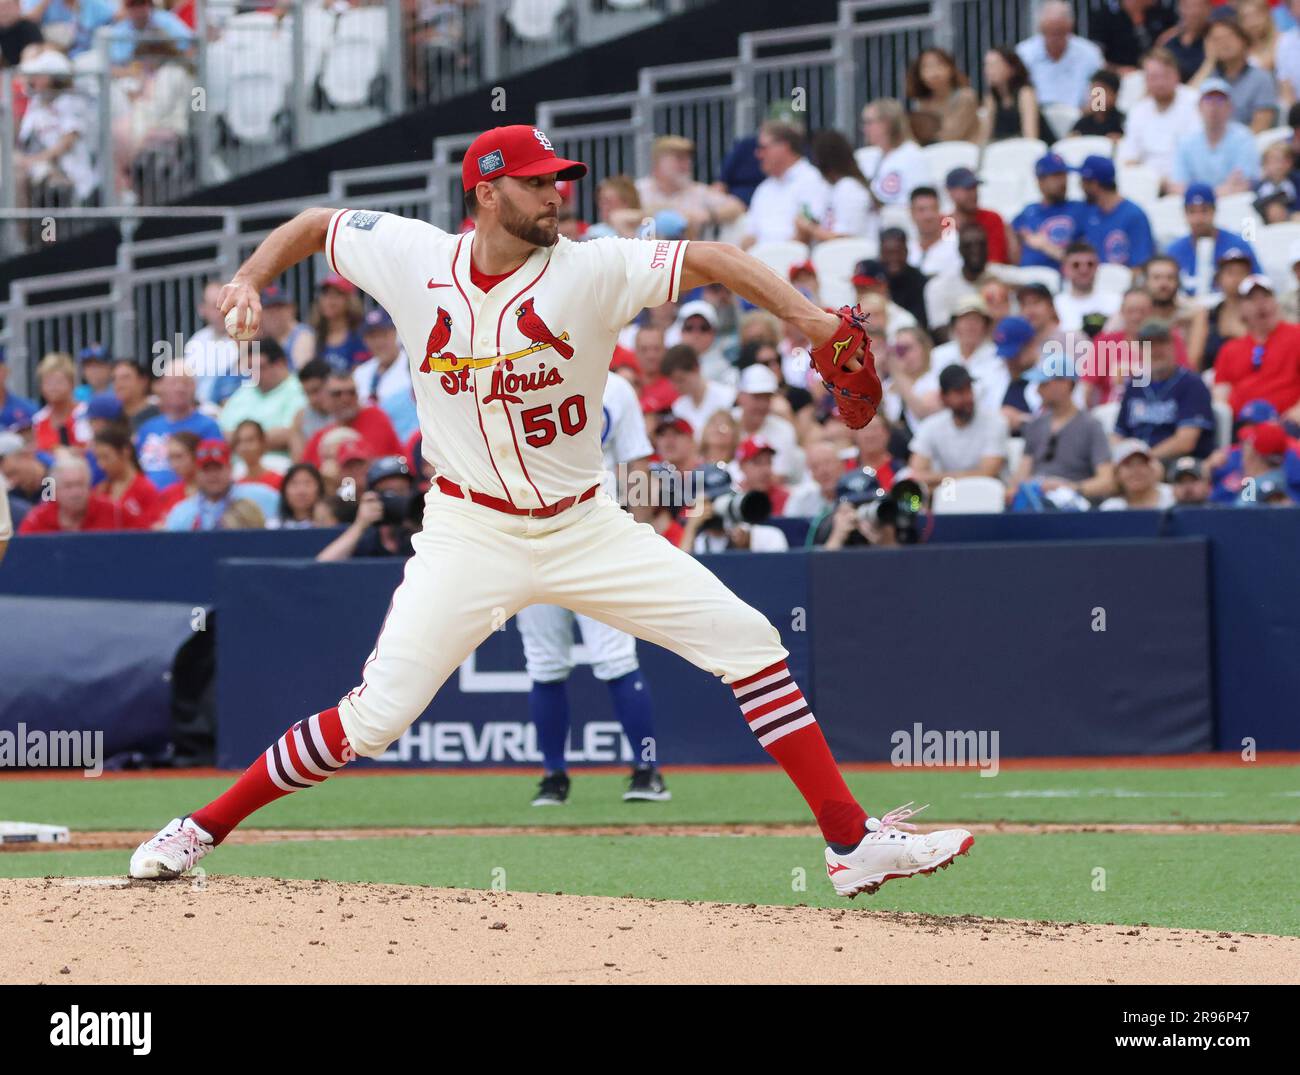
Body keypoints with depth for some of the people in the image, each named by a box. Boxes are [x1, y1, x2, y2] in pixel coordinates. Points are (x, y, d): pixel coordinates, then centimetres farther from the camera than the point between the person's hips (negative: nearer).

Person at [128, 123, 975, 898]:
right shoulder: (413, 259, -7)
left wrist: (808, 317, -36)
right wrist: (251, 280, -9)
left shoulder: (589, 271, -12)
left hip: (586, 529, 1)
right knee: (374, 718, -11)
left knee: (748, 641, -9)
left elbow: (707, 260, -21)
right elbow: (314, 225, 9)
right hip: (470, 534, -1)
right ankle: (201, 831, 5)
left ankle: (852, 841, -3)